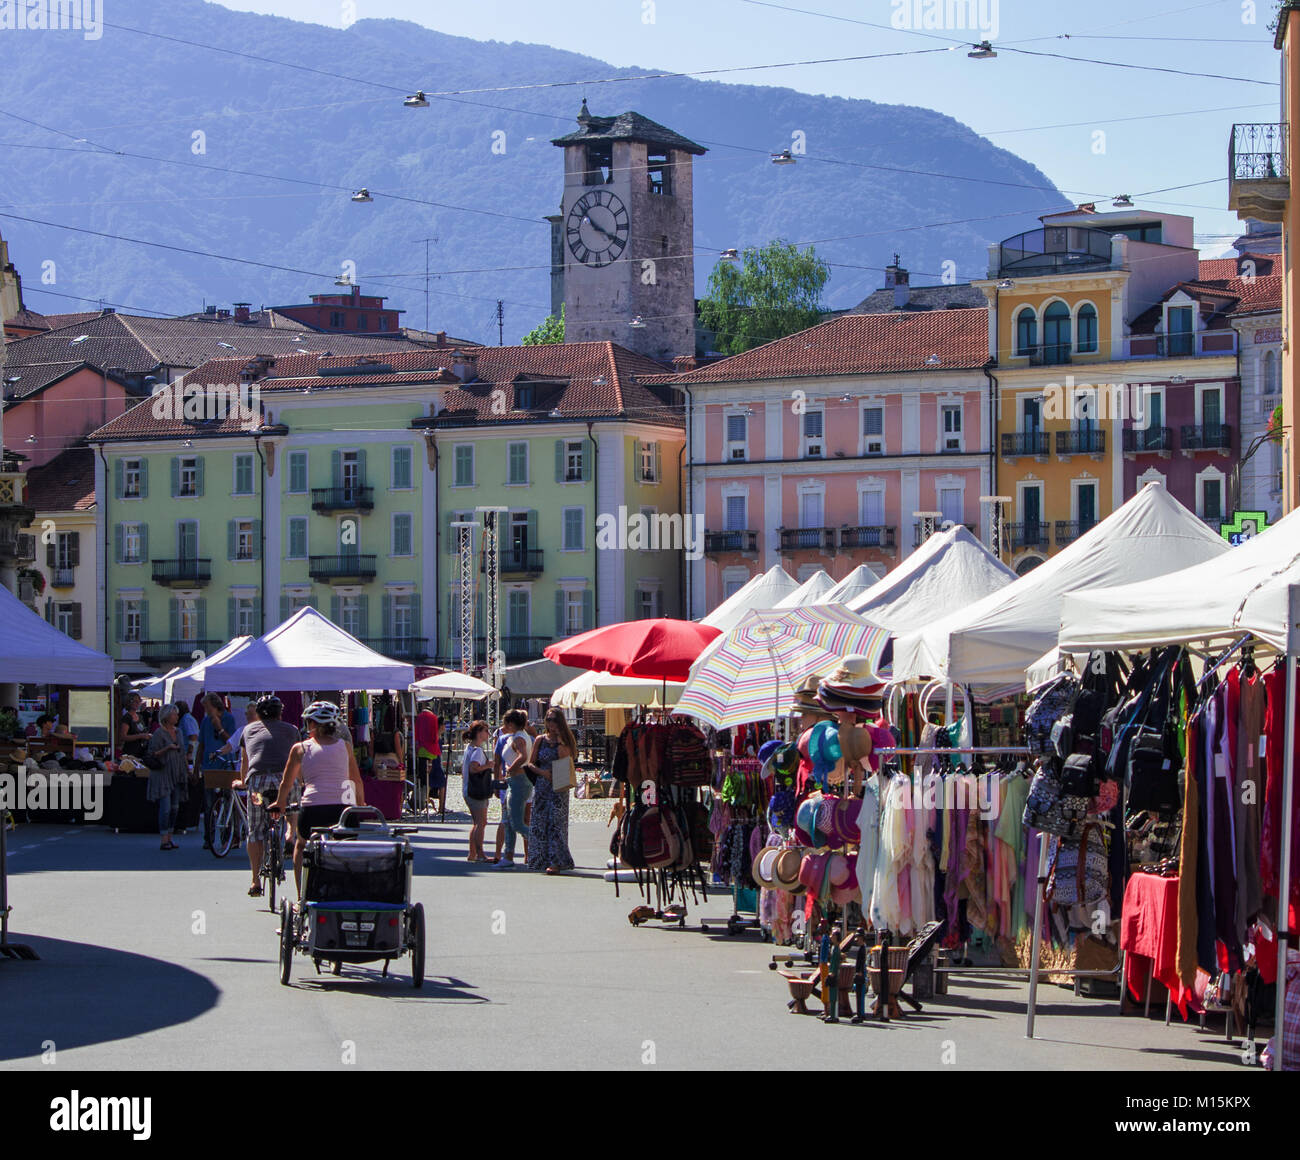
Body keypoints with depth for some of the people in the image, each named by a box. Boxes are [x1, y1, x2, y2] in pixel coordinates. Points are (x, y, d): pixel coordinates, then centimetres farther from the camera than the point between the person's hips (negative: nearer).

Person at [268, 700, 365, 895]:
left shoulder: (300, 748, 9)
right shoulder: (344, 746, 15)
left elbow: (286, 784, 17)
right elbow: (357, 782, 21)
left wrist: (278, 805, 34)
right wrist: (361, 806, 36)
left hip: (312, 808, -1)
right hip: (343, 807, 1)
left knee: (301, 846, 26)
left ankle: (301, 897, 17)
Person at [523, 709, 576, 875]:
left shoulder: (565, 741, 5)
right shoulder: (540, 740, 10)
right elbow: (531, 763, 8)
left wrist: (560, 742, -13)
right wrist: (542, 772, -9)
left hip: (559, 788, -3)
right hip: (541, 786, 3)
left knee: (556, 821, -10)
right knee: (540, 822, 0)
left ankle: (556, 862, -13)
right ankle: (542, 860, 7)